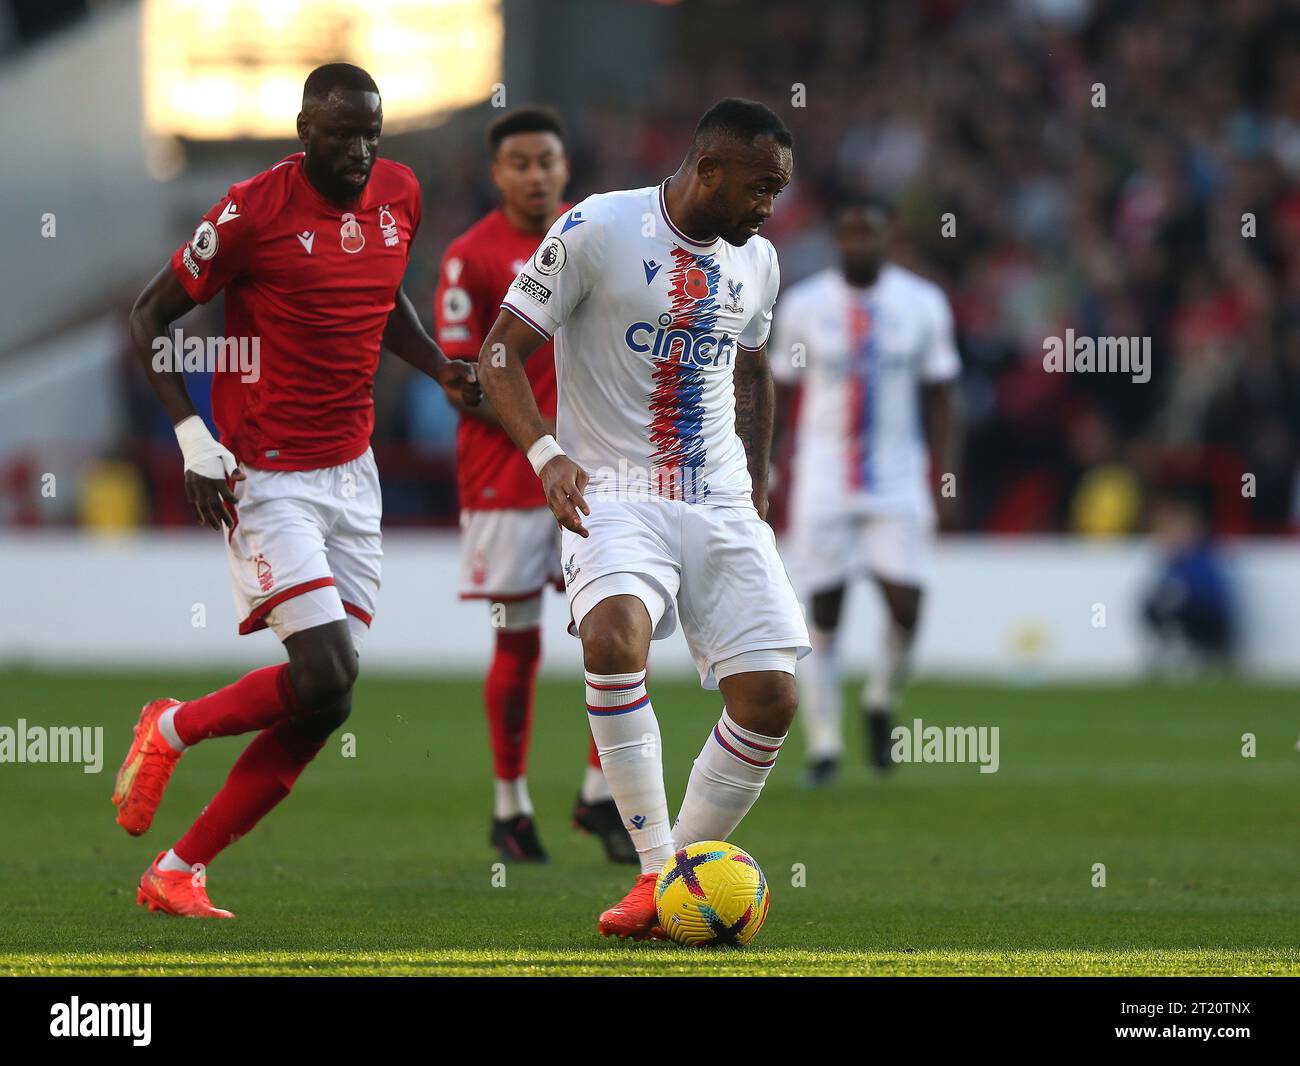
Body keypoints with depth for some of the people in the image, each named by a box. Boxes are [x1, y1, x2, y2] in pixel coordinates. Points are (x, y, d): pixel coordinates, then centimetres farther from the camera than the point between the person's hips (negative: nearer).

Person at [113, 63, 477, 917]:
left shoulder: (399, 196, 5)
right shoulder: (254, 212, -13)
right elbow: (152, 316, -5)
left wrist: (443, 368, 7)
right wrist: (192, 438, -15)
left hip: (352, 475, 7)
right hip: (268, 479, -7)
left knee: (321, 706, 0)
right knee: (325, 677, -19)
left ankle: (179, 873, 10)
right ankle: (171, 731, 9)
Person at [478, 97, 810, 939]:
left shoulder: (756, 260, 10)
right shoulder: (598, 230, -9)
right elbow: (501, 353, -9)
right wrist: (547, 453, -23)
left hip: (723, 506, 6)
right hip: (615, 496, -6)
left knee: (771, 696, -8)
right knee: (615, 633, -34)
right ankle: (656, 874, -26)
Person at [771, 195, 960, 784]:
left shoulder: (923, 305, 2)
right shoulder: (803, 304, 0)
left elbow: (938, 398, 7)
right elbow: (781, 392, 8)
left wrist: (944, 476, 0)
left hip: (898, 480, 0)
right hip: (824, 478, 0)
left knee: (906, 608, -10)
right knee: (824, 614, -1)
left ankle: (882, 703, 19)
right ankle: (823, 745, 9)